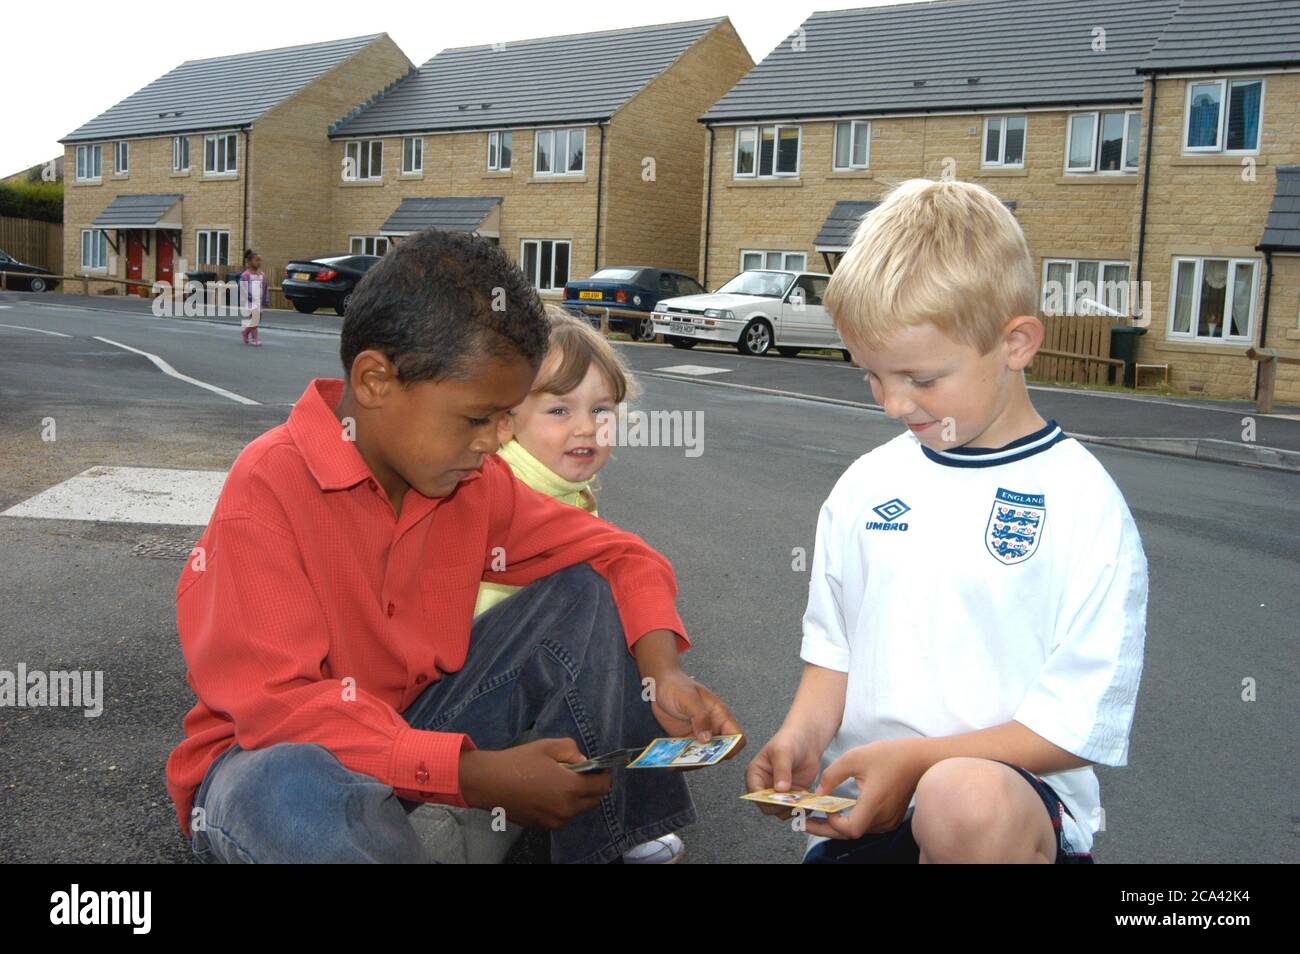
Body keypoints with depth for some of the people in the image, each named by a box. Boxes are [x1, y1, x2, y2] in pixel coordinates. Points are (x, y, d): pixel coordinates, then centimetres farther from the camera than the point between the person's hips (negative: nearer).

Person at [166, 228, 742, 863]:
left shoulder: (473, 481, -4)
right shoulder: (268, 490, -23)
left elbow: (618, 555, 3)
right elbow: (279, 705, -29)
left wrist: (664, 674, -17)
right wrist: (480, 777, -32)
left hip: (418, 727, 6)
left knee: (587, 593, -6)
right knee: (296, 794, -44)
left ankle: (609, 840, -3)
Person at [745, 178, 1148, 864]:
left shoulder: (1084, 504, -7)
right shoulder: (864, 485, 8)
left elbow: (1083, 724, -7)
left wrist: (917, 759, -15)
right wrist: (801, 736, -3)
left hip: (1018, 790, -4)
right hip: (861, 803, 4)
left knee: (967, 799, -37)